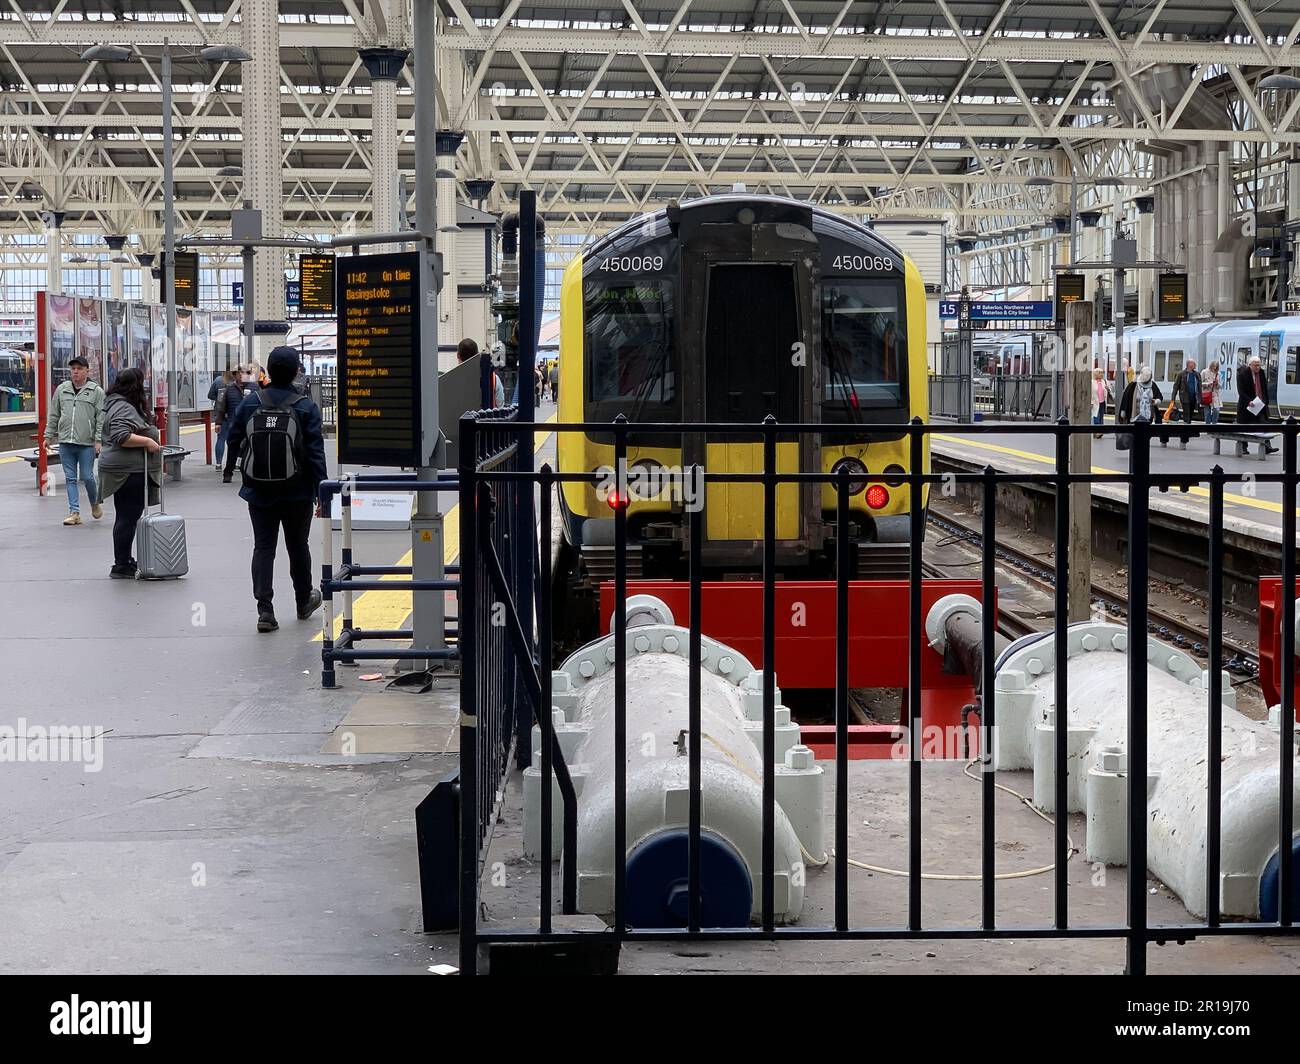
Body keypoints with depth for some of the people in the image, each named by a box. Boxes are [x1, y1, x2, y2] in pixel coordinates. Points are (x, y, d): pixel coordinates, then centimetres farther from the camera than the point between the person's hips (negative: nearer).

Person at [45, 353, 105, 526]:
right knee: (70, 478, 4)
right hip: (65, 442, 4)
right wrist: (49, 435, 13)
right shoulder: (61, 390, 11)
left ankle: (95, 503, 27)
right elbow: (53, 415, 17)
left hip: (87, 443, -4)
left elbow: (101, 418, -4)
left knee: (87, 477, 0)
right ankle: (74, 512, 7)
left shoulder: (96, 391, -1)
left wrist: (99, 440, -11)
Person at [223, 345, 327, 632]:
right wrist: (321, 491, -7)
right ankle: (304, 602, 33)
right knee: (298, 547, 15)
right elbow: (315, 452, -10)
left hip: (258, 491, 1)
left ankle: (265, 610, -7)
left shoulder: (250, 403, -2)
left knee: (263, 547, 4)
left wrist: (229, 469, 27)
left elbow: (233, 440, 7)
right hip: (296, 493, -1)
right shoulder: (306, 407, -9)